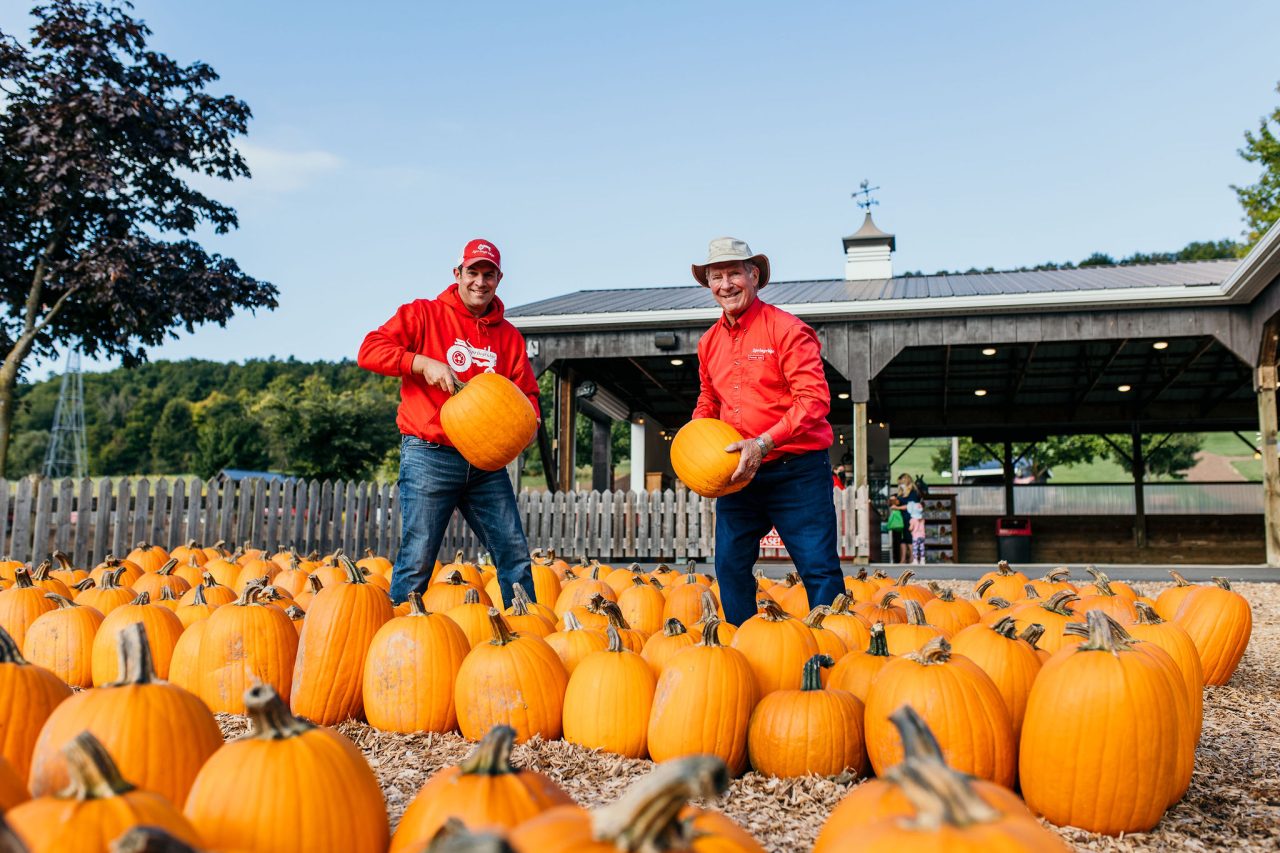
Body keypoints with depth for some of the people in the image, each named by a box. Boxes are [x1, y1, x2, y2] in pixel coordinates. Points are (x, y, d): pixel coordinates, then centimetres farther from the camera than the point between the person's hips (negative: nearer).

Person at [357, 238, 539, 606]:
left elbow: (527, 395, 13)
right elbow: (370, 350, -5)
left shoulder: (509, 336, 13)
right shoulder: (423, 314, 3)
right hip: (429, 457, -4)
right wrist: (423, 362, -18)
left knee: (516, 556, 6)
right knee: (417, 559, -5)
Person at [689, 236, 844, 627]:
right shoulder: (709, 342, 11)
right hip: (736, 473, 6)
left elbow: (814, 399, -17)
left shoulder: (786, 328, -9)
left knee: (818, 568, -3)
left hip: (795, 470, -6)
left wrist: (764, 443, -25)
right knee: (731, 566, 9)